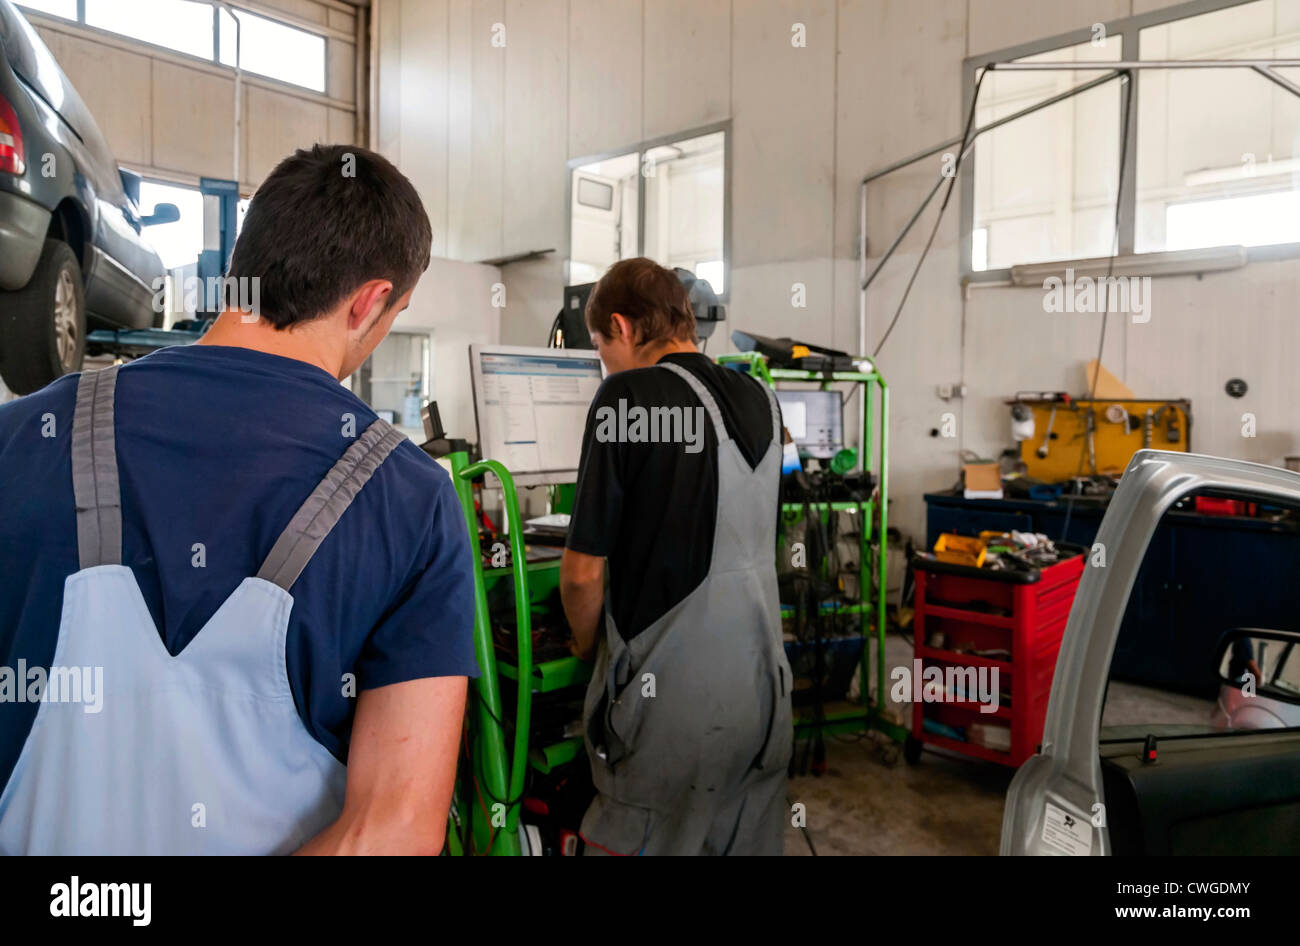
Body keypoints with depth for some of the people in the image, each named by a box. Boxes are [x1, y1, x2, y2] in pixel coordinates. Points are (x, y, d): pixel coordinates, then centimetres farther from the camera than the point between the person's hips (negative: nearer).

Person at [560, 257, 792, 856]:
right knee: (750, 842, 20)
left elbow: (583, 570, -14)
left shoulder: (628, 396, -14)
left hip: (669, 699, -6)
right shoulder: (762, 401, 4)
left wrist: (586, 645, 6)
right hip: (762, 688, 6)